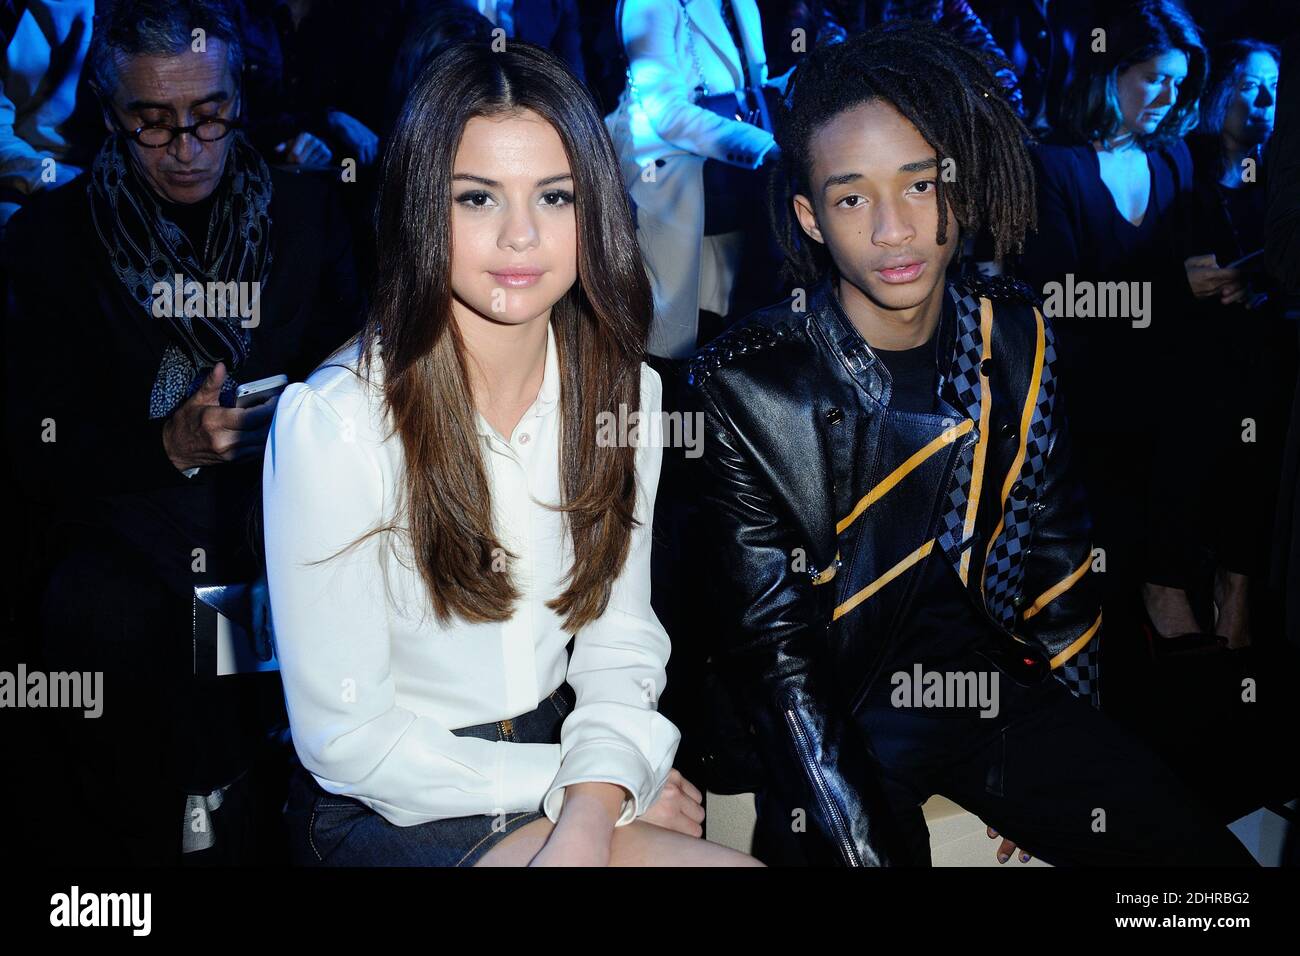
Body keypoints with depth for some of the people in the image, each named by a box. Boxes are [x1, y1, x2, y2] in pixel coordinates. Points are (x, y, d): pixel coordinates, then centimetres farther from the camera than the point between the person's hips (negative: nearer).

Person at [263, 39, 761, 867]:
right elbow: (344, 737, -15)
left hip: (561, 752, 6)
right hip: (389, 805, -5)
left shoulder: (624, 391, -2)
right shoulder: (332, 421, -19)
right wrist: (594, 790, -14)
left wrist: (592, 811, -17)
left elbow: (620, 642, 1)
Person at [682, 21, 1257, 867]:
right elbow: (773, 646, -12)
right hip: (838, 714, -3)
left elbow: (1054, 550, 9)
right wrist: (865, 848, -18)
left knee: (1206, 851, -8)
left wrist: (1081, 769, 9)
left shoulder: (1018, 338, -1)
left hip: (992, 684, 4)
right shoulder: (746, 385, -13)